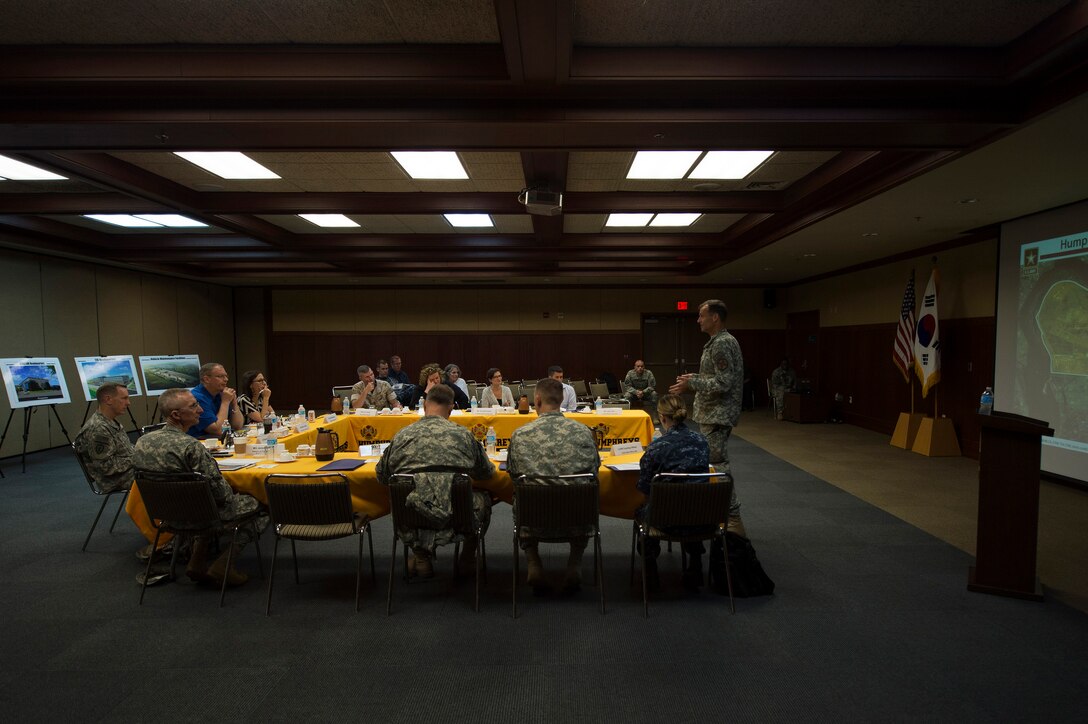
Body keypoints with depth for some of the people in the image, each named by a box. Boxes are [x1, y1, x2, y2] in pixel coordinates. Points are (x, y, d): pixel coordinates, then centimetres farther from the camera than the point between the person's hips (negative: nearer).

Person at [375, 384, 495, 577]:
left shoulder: (402, 435, 2)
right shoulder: (463, 434, -1)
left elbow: (382, 475, 15)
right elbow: (486, 472, 11)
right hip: (454, 512, -2)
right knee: (483, 499, 29)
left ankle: (421, 556, 36)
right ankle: (467, 558, 37)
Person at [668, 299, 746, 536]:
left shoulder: (722, 343, -17)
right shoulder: (719, 341, 15)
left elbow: (724, 383, -23)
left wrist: (691, 384, -16)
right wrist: (696, 378, 12)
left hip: (717, 415, -11)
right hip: (713, 414, 11)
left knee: (718, 465, -7)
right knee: (714, 463, 15)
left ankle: (734, 521, 0)